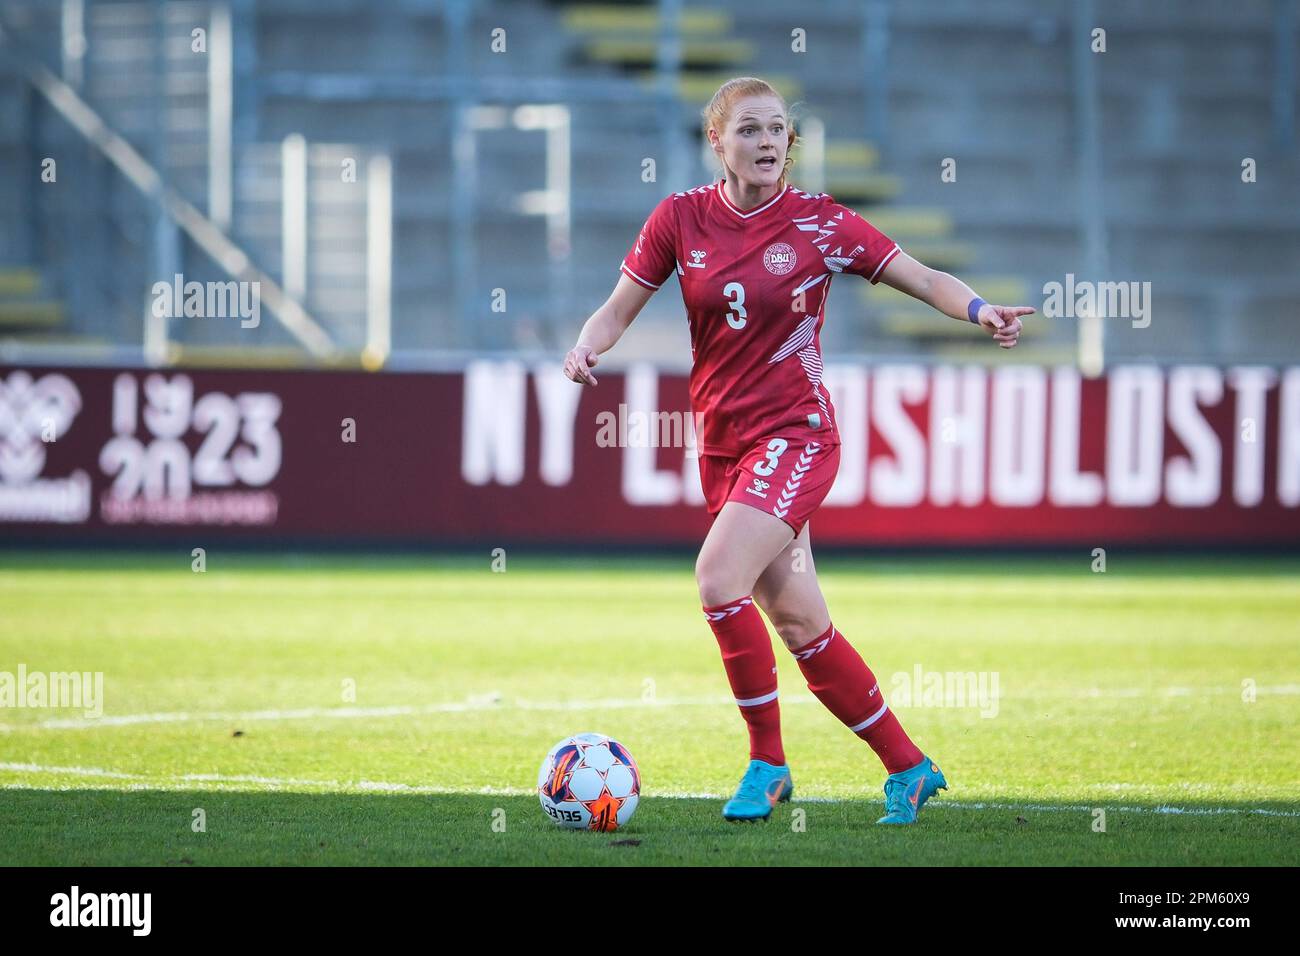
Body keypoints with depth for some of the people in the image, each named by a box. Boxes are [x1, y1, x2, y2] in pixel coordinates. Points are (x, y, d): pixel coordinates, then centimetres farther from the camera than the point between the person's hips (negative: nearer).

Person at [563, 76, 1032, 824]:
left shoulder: (821, 222, -6)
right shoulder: (682, 218, 1)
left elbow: (926, 280, -2)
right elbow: (618, 311, 6)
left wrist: (978, 311, -22)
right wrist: (589, 347, -15)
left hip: (795, 433, -4)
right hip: (722, 444, 4)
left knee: (719, 577, -24)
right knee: (801, 624, 6)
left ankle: (768, 763, -11)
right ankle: (909, 768, 20)